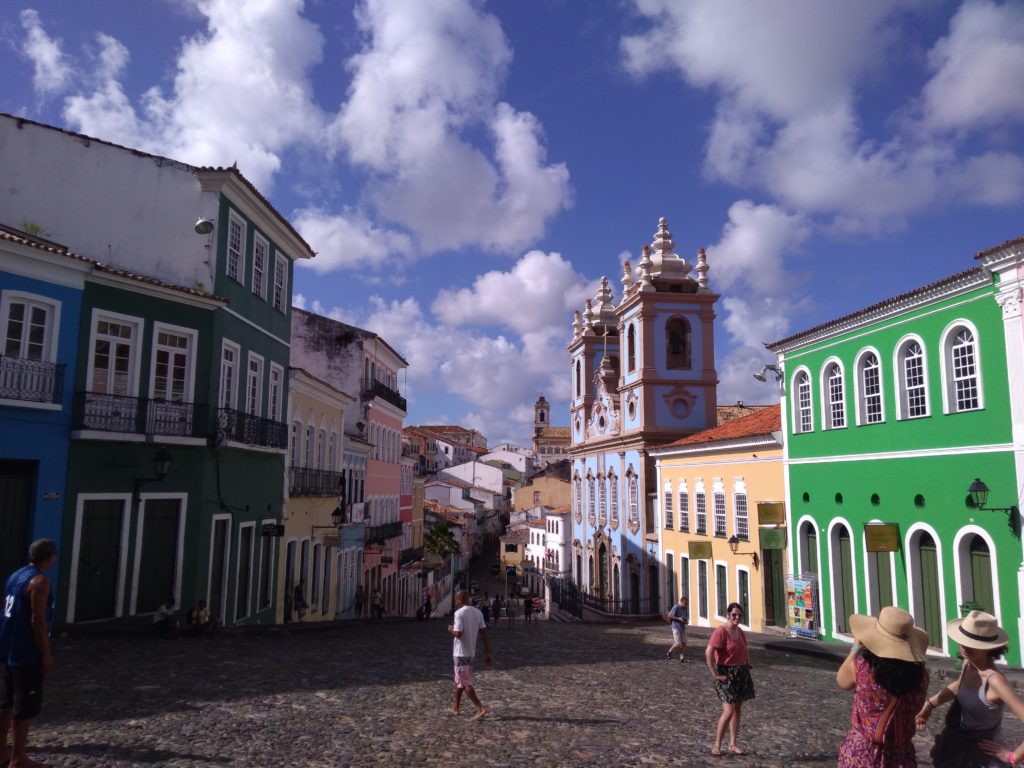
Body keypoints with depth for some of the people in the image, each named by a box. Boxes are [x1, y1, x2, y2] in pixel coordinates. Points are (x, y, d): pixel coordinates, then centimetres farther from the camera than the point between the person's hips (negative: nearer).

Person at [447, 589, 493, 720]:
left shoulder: (459, 613, -16)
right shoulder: (478, 612, 6)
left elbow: (458, 633, -23)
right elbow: (484, 633, 5)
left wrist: (451, 630, -2)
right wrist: (487, 652, 7)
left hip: (461, 653, -8)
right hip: (471, 652, 8)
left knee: (465, 683, -4)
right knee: (459, 680, 22)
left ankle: (481, 709, -12)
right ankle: (455, 706, 32)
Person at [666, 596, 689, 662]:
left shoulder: (684, 608, 10)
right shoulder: (676, 607, -14)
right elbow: (669, 616, -16)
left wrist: (686, 621, 1)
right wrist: (678, 618, -21)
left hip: (683, 628, 7)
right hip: (676, 628, -7)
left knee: (684, 643, 1)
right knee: (678, 644, -6)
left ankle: (682, 658, 8)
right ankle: (669, 652, 18)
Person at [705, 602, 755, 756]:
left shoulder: (740, 632, 8)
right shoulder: (720, 631, -18)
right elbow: (708, 653, -26)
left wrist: (747, 667, 13)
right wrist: (715, 675, -23)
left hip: (741, 674, 8)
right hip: (726, 675, -8)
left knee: (738, 710, 11)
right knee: (728, 711, -12)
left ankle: (733, 744, 22)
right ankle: (717, 745, 0)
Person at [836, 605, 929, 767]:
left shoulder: (860, 668, -21)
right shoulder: (920, 675, -13)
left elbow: (841, 681, 2)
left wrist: (856, 648, 13)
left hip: (861, 753, -2)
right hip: (902, 755, 2)